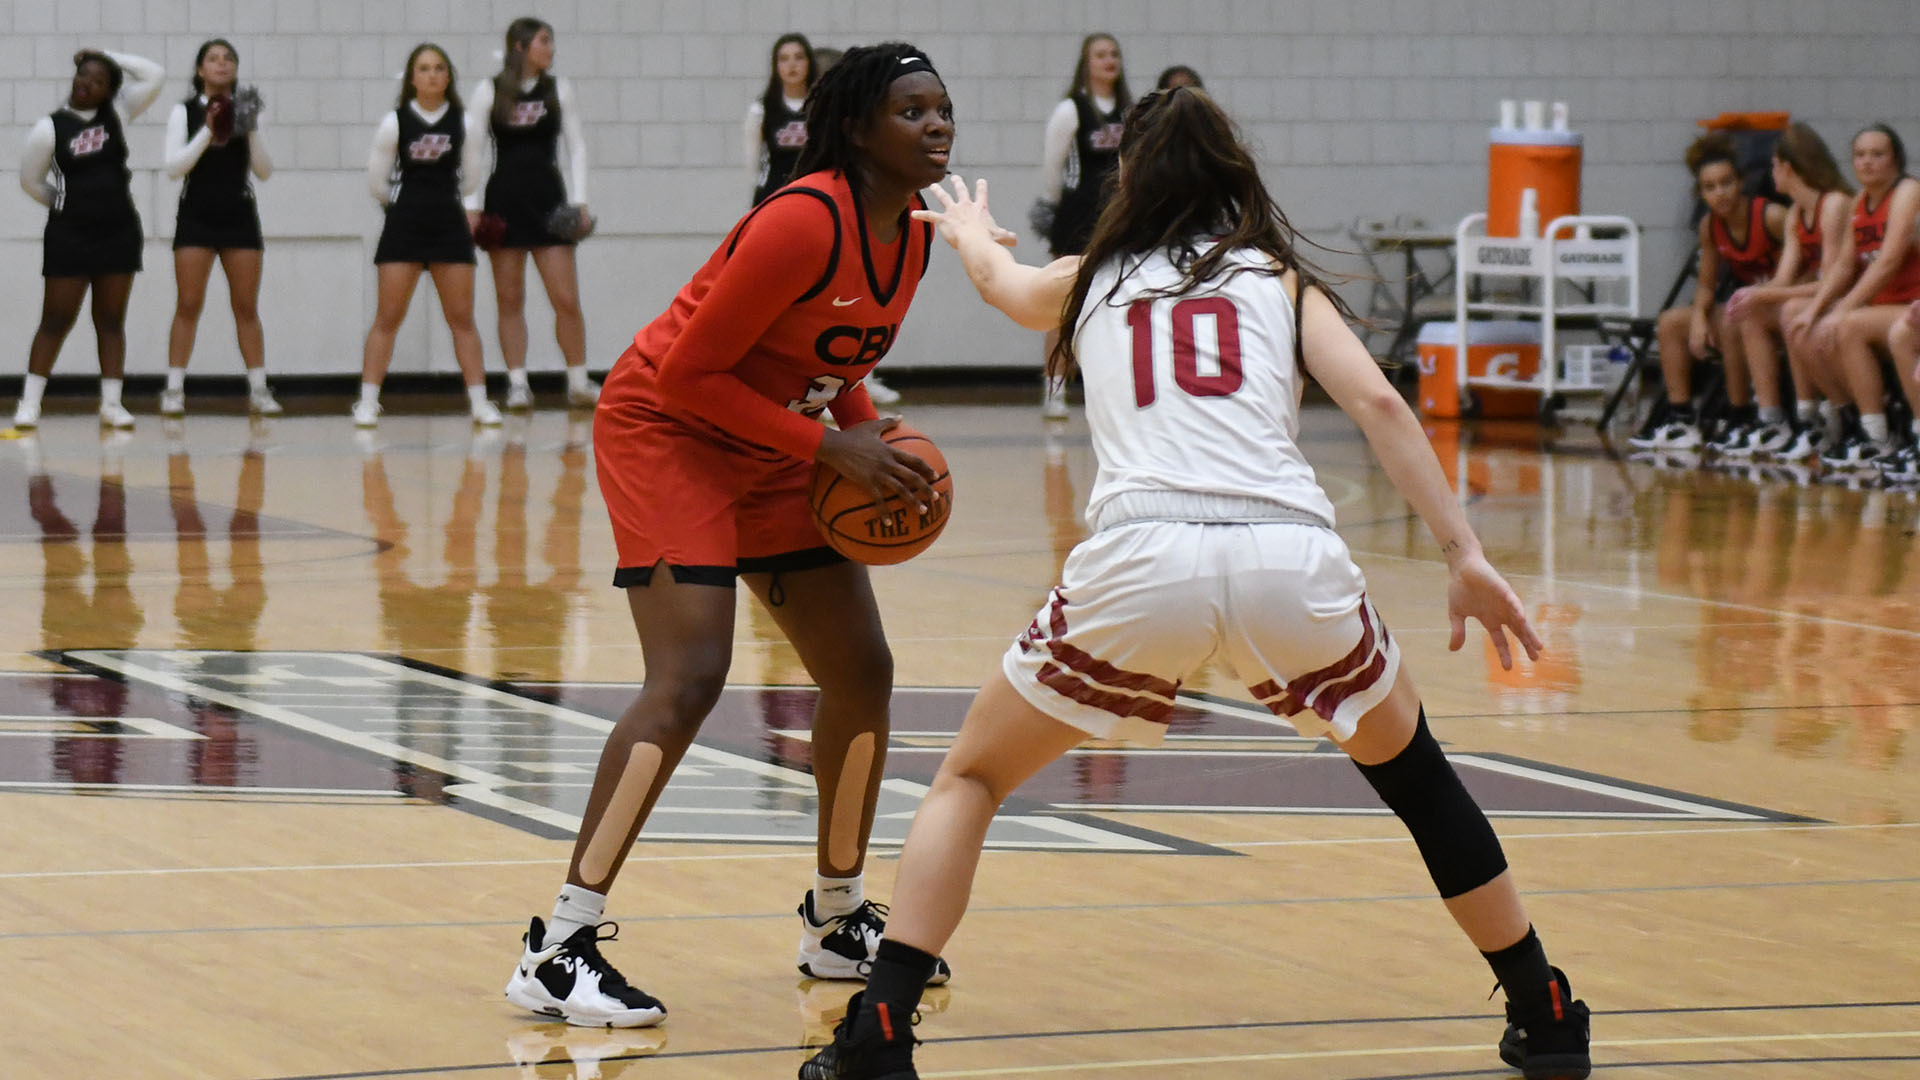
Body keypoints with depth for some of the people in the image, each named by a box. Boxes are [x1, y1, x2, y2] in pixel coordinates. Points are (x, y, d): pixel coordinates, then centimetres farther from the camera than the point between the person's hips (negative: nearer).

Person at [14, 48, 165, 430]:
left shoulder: (116, 113, 4)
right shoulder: (50, 128, -5)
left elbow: (154, 76, 0)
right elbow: (30, 181, 4)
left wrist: (110, 56, 0)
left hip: (119, 233, 3)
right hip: (69, 235, -3)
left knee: (111, 320, 5)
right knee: (56, 320, -4)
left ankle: (111, 404, 7)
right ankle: (29, 403, -1)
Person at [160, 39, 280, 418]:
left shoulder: (245, 110, 7)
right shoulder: (186, 112, 2)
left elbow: (264, 171, 4)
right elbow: (174, 166, -7)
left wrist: (251, 132, -12)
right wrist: (208, 132, -16)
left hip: (239, 216, 2)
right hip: (196, 215, -2)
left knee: (247, 307, 2)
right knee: (189, 305, -6)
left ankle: (259, 389, 6)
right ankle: (174, 390, -3)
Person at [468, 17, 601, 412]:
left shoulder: (559, 89, 7)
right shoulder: (489, 92, 1)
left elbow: (576, 146, 9)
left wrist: (580, 201, 0)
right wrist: (471, 206, -5)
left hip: (548, 201, 1)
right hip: (504, 201, -1)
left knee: (567, 299, -5)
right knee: (510, 299, 2)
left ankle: (578, 382, 5)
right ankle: (517, 383, 7)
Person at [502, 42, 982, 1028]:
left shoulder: (912, 241, 1)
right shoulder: (803, 224, -26)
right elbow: (687, 373, -24)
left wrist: (872, 441, -4)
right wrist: (832, 446, -25)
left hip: (771, 449, 9)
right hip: (665, 430, -9)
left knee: (861, 671, 8)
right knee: (690, 678, -22)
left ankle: (837, 924, 27)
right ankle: (557, 951, -23)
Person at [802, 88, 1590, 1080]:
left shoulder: (1090, 280, 26)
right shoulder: (1279, 279, 23)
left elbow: (998, 278, 51)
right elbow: (1376, 403, 6)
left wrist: (968, 231, 74)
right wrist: (1463, 555, 3)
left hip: (1140, 555, -1)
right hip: (1291, 554, 1)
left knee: (970, 780, 19)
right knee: (1410, 769, 28)